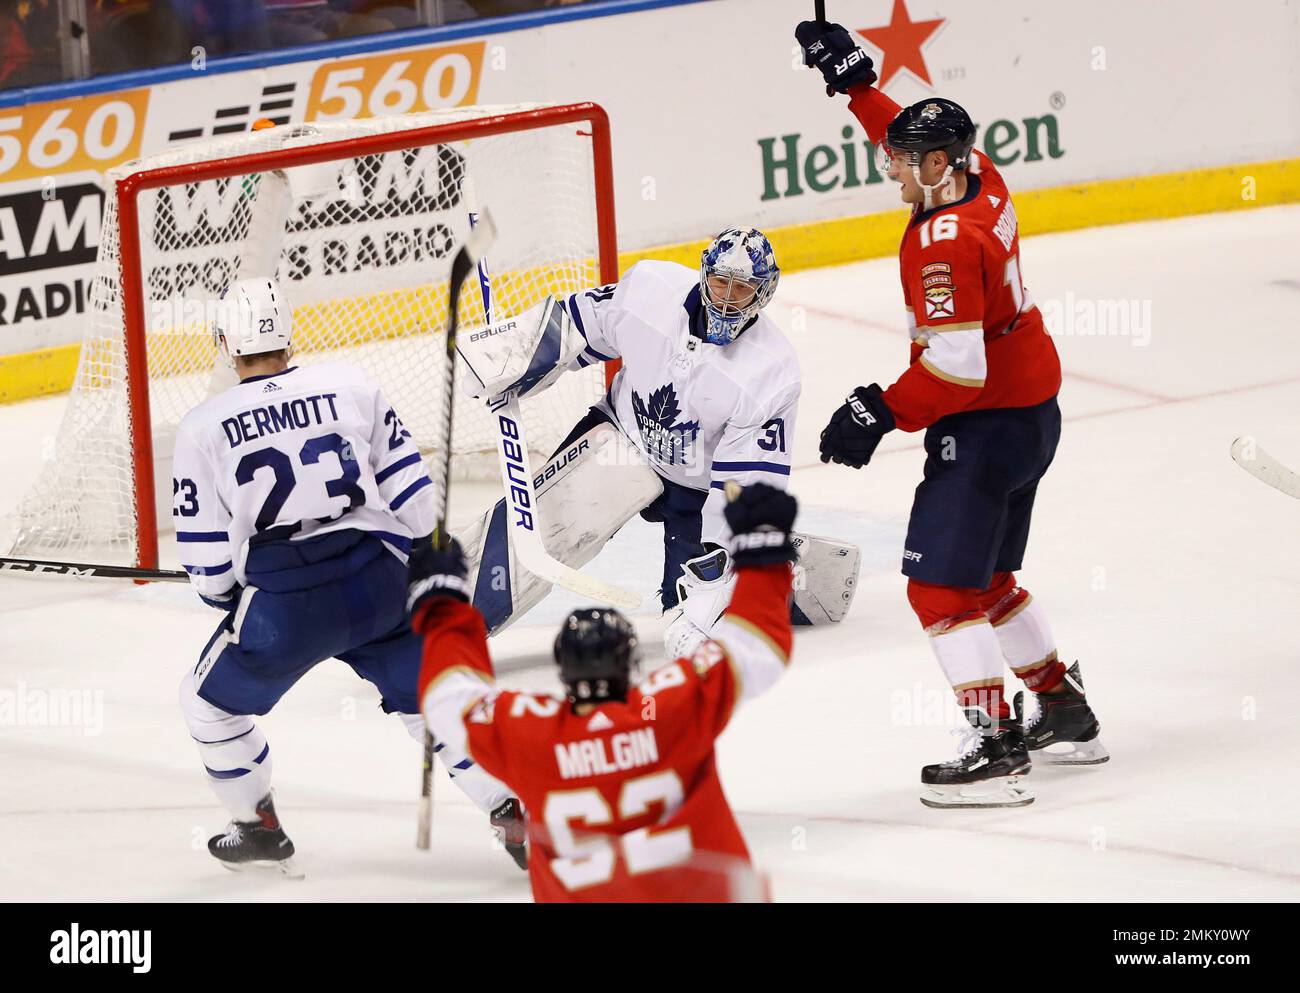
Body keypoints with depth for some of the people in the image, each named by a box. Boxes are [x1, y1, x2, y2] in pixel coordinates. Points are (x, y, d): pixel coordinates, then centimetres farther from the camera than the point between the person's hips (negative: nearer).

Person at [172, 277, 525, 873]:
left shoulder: (202, 429, -1)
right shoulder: (350, 388, 3)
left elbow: (208, 566, 2)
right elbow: (412, 496, 6)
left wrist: (227, 602, 23)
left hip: (281, 606, -2)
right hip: (379, 587, 2)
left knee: (212, 702, 22)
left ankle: (259, 829, 30)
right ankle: (517, 820, 10)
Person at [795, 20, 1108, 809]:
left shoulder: (945, 243, -24)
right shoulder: (980, 183, 2)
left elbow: (955, 366, -27)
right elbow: (917, 135, 24)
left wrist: (881, 414, -19)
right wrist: (854, 80, 23)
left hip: (986, 426, -10)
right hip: (1034, 409, 10)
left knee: (942, 584, -8)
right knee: (986, 576, 22)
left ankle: (997, 749, -12)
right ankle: (1066, 713, 30)